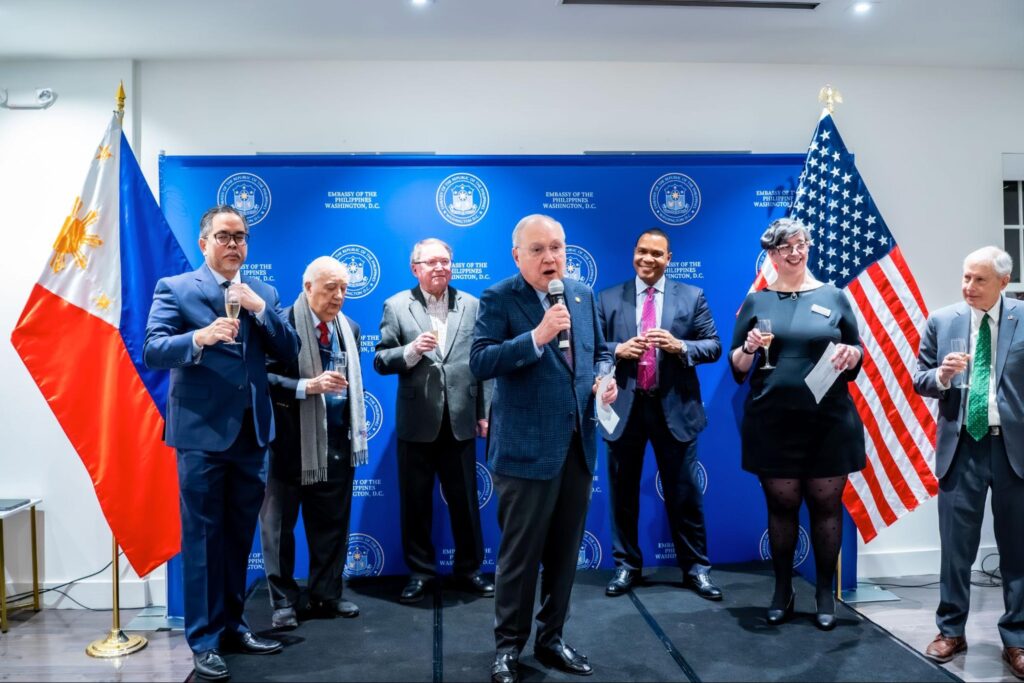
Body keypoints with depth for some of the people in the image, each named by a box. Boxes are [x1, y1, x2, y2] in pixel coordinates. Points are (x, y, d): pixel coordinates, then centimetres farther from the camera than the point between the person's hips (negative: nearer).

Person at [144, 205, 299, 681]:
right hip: (202, 432, -5)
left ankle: (232, 624, 27)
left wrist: (259, 308, -9)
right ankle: (204, 640, 12)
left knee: (239, 534, 14)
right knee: (203, 537, 1)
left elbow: (289, 352, 4)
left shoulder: (263, 294, 12)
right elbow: (152, 352, -11)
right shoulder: (175, 289, -1)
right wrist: (199, 338, -29)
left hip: (251, 431, 5)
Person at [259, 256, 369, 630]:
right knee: (279, 522, 7)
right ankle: (284, 601, 19)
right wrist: (308, 386, -27)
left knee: (333, 522, 12)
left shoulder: (349, 328, 9)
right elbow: (265, 377, -17)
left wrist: (354, 428, 11)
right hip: (290, 440, -5)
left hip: (336, 441, 6)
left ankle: (327, 595, 25)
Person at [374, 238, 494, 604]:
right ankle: (419, 572, 25)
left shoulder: (471, 305, 6)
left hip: (460, 421, 1)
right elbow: (380, 361, -1)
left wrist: (485, 413, 3)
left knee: (465, 500, 11)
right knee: (416, 502, 9)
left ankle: (468, 569, 27)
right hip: (416, 422, -1)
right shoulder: (396, 305, 2)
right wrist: (411, 350, -20)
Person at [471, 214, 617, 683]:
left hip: (578, 445, 6)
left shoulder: (583, 295, 9)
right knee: (520, 554, 6)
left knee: (564, 552, 16)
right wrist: (537, 336, -29)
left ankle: (550, 639, 32)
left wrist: (607, 379, -1)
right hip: (526, 449, -5)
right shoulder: (498, 299, -8)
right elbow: (480, 362, -20)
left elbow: (599, 351, 20)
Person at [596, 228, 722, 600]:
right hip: (624, 406, 1)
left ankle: (696, 568, 21)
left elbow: (714, 346, 0)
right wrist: (618, 350, -15)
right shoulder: (609, 298, 5)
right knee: (623, 492, 10)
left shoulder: (692, 297, 4)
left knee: (684, 493, 7)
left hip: (674, 407, -1)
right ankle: (626, 565, 25)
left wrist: (679, 346, -17)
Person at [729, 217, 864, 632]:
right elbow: (737, 367, 6)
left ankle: (825, 594, 17)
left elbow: (857, 354, 9)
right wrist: (748, 348, -15)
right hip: (773, 422, 0)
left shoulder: (833, 297, 6)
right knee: (781, 504, 6)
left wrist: (851, 354, -13)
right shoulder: (756, 301, 6)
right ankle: (782, 591, 18)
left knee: (826, 504, 4)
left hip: (829, 421, 0)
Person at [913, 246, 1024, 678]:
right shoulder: (941, 321, 4)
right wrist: (942, 375, -16)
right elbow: (919, 381, 5)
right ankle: (951, 631, 24)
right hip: (962, 446, 1)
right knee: (955, 547, 9)